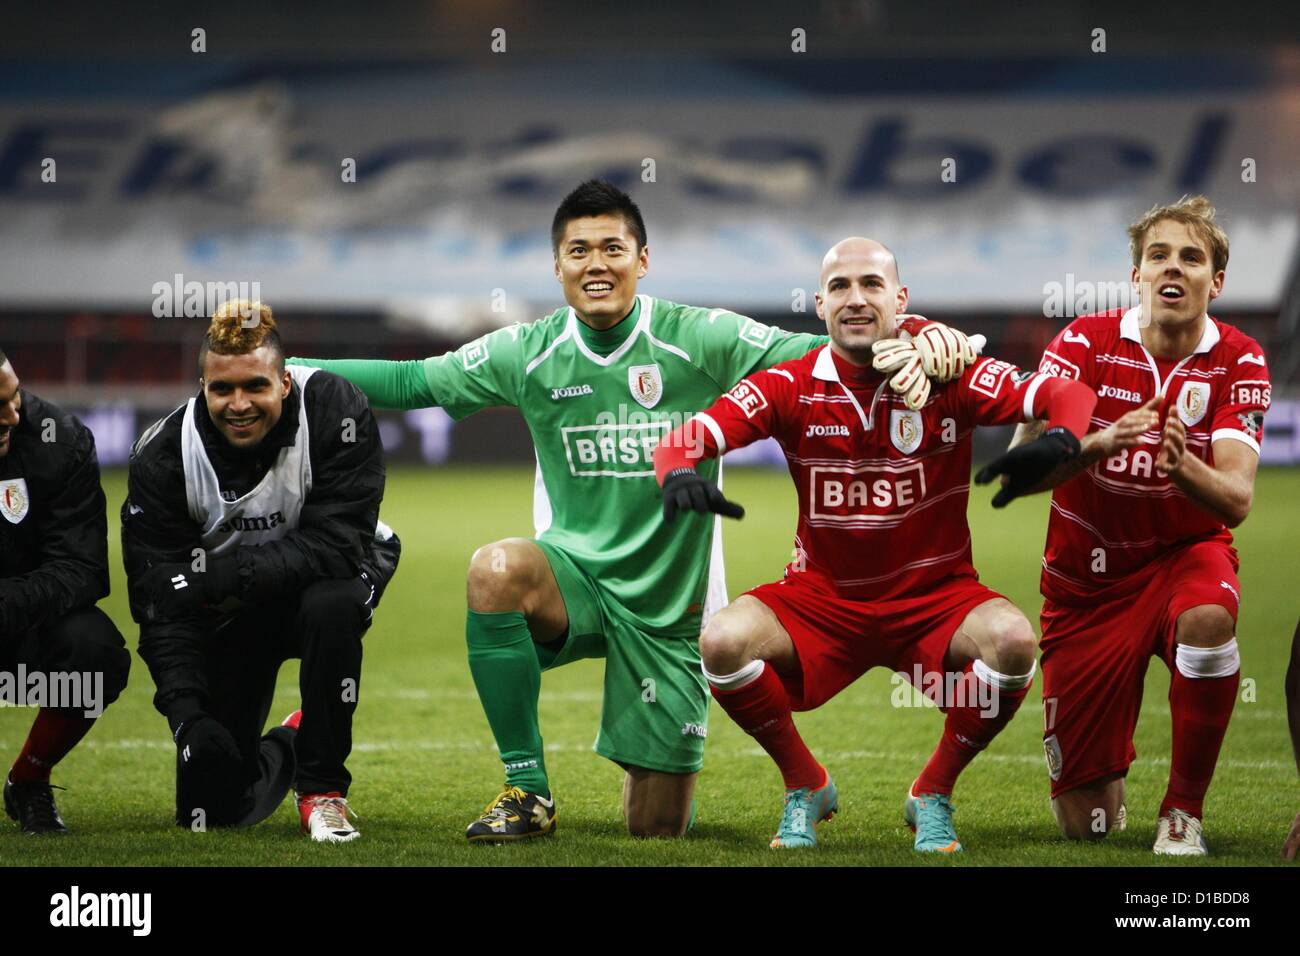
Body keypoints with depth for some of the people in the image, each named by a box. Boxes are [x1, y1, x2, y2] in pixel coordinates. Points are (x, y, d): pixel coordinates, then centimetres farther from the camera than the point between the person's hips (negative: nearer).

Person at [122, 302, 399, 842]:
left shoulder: (334, 410, -25)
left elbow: (336, 545, -29)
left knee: (330, 606, -40)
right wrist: (187, 714, -32)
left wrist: (226, 574, -38)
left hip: (323, 576, -2)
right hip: (229, 611, 2)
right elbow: (162, 601, -20)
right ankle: (286, 750, 32)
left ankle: (322, 786, -20)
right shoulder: (162, 457, -19)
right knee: (214, 805, -6)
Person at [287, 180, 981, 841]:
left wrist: (918, 343, -33)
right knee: (495, 568, -36)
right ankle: (528, 791, -19)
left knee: (657, 829, 2)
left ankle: (655, 773, 45)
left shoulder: (702, 340, -10)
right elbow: (411, 382, 7)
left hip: (667, 610, -1)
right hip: (573, 579, 1)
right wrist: (285, 368, 2)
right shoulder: (527, 353, -2)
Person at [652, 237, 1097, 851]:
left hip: (934, 596, -1)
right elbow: (686, 439, -13)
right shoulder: (790, 387, -7)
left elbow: (1068, 395, -15)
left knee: (1011, 639, -31)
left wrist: (1058, 443, -39)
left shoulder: (947, 375, -9)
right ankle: (805, 787, 3)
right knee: (723, 641, -26)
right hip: (821, 599, 1)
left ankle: (933, 795, -3)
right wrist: (680, 474, -38)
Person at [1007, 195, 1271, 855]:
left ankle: (1184, 812, -19)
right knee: (1085, 823, -2)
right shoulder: (1086, 342, -10)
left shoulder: (1238, 362, -9)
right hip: (1087, 583, 0)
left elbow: (1236, 500, -21)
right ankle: (1108, 780, 39)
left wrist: (1184, 466, -43)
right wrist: (1099, 442, -39)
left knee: (1208, 618, -40)